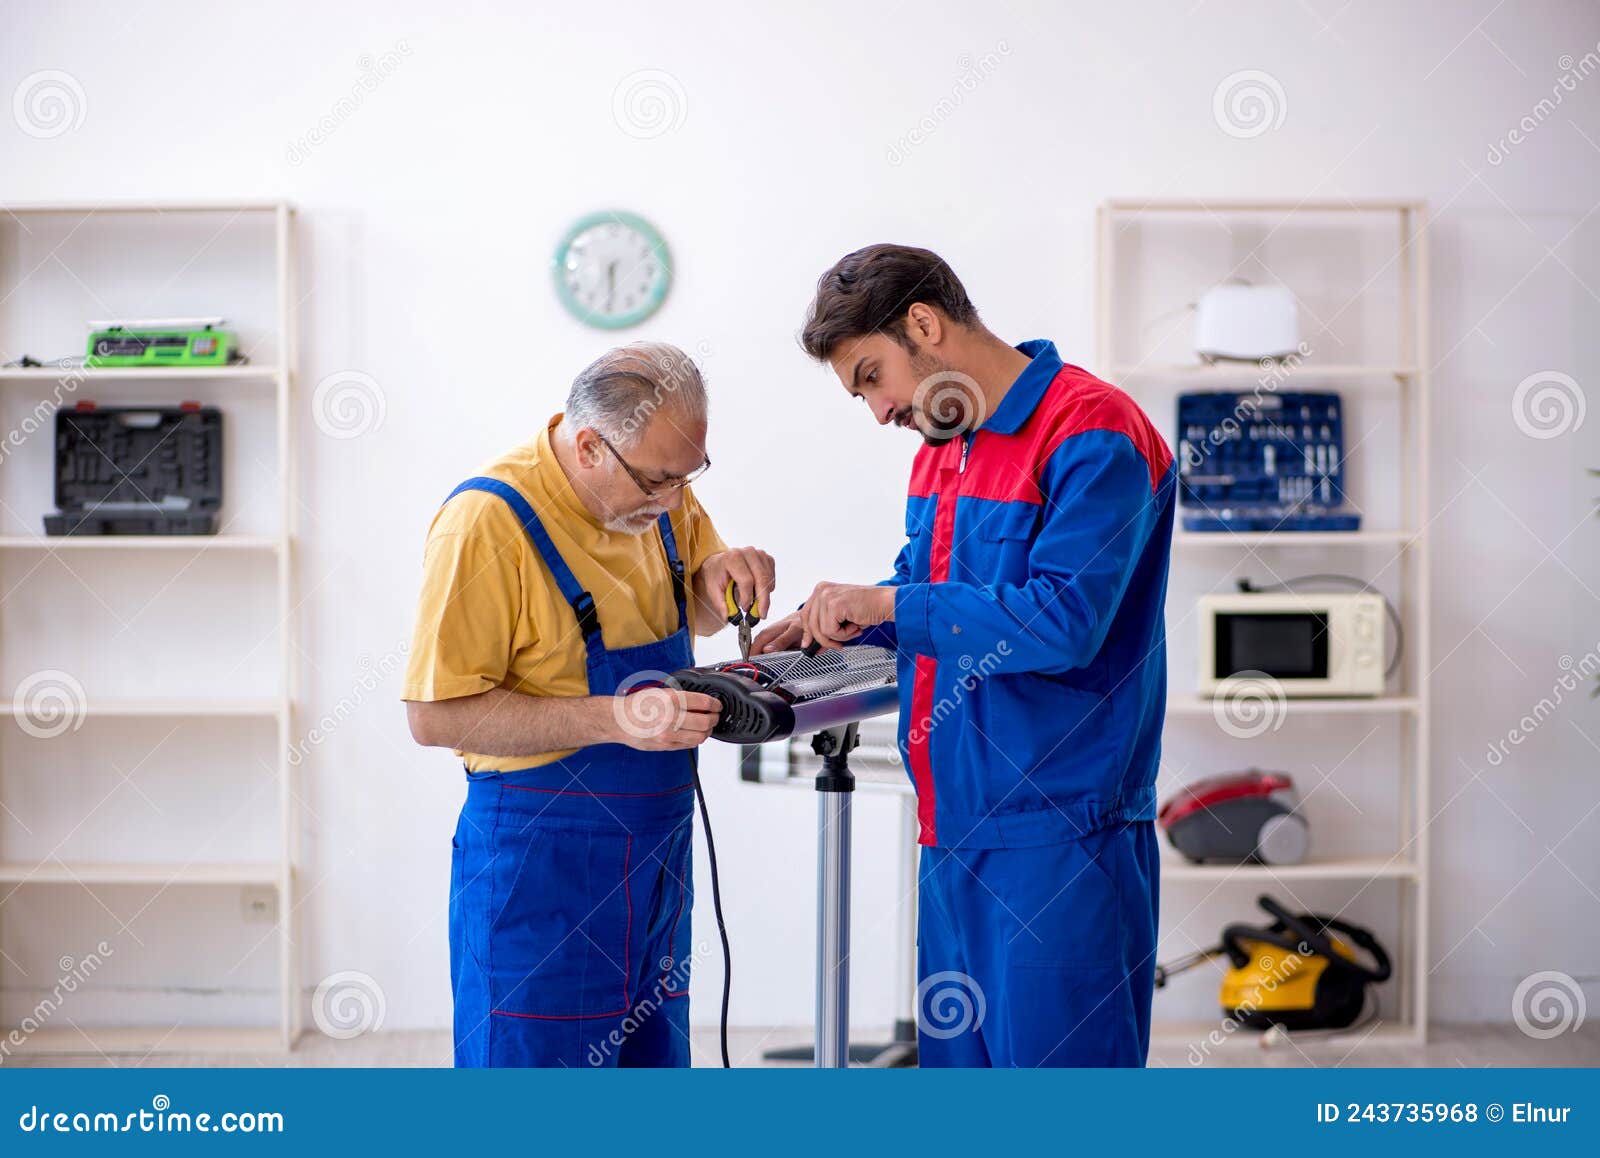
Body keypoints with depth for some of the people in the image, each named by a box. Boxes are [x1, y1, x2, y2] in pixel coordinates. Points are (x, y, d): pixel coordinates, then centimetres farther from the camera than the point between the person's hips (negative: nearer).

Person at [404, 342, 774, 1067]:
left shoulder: (656, 495, 3)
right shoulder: (489, 521, -18)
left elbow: (693, 618, 22)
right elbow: (436, 715, -19)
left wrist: (715, 576, -3)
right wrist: (614, 718, -25)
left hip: (656, 842, 7)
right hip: (538, 856, -7)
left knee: (651, 1052, 14)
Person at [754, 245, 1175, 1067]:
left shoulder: (1091, 435, -13)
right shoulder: (940, 451, 16)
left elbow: (1062, 619, -23)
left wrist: (886, 604, -16)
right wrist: (835, 621, 11)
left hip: (1054, 843, -9)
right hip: (957, 833, 9)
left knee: (1055, 1059, -3)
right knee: (955, 1056, 13)